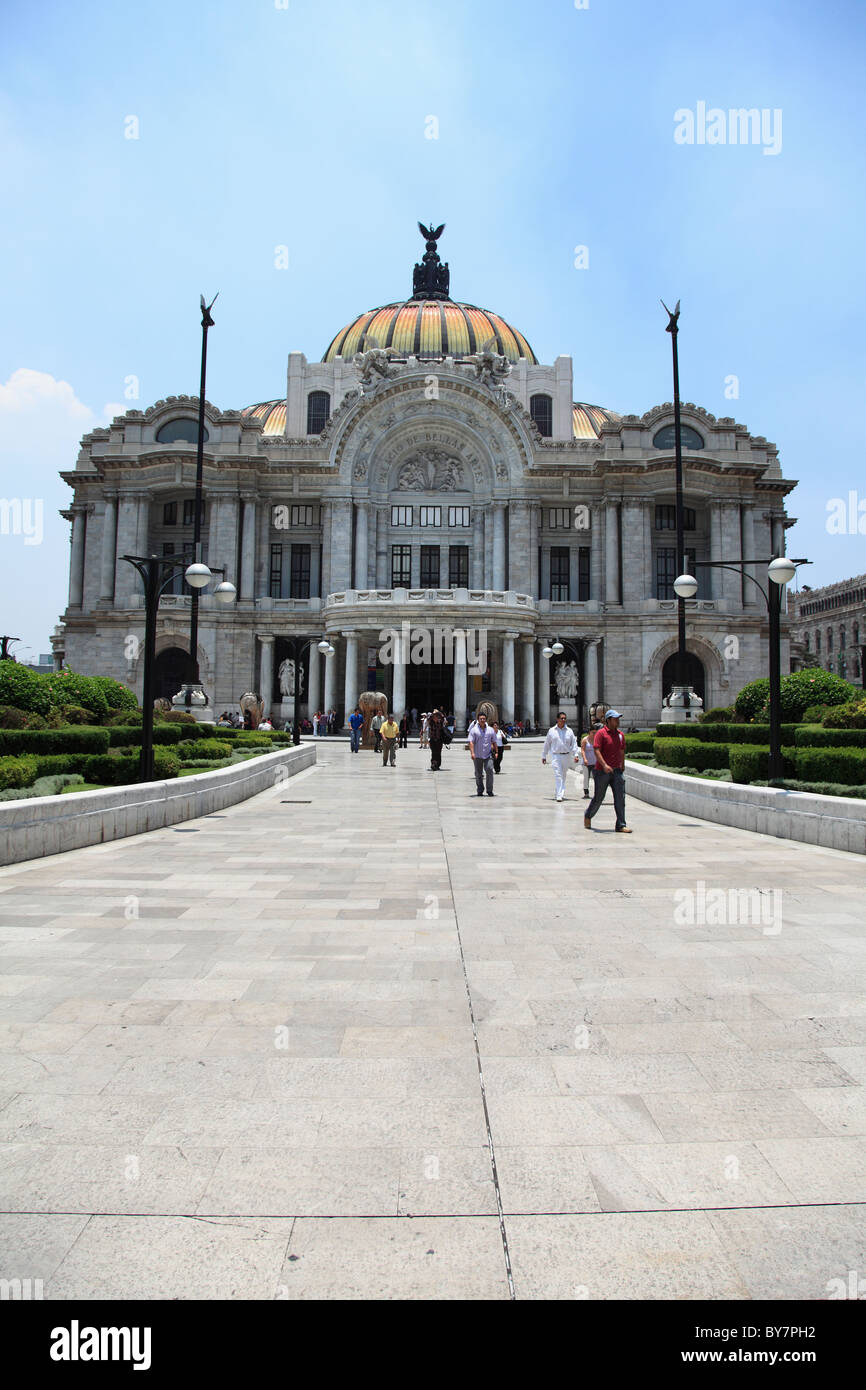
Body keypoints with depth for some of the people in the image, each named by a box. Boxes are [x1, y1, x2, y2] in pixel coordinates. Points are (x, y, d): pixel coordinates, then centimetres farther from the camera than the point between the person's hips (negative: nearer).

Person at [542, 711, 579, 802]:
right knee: (558, 775, -12)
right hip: (556, 756, -2)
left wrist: (576, 754, -7)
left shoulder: (569, 731, 6)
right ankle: (559, 795, -16)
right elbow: (547, 744, 12)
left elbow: (574, 743, 5)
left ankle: (561, 793, 28)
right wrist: (544, 756, 14)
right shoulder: (551, 731, 5)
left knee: (563, 776, 13)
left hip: (566, 756, 2)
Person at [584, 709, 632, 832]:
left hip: (617, 771, 5)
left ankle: (621, 825, -1)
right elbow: (597, 751, -14)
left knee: (620, 798, -4)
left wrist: (622, 767, 20)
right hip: (602, 772, -5)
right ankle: (588, 817, 30)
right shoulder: (601, 733, -7)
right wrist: (604, 765, -25)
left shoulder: (621, 735, 12)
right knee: (598, 798, 6)